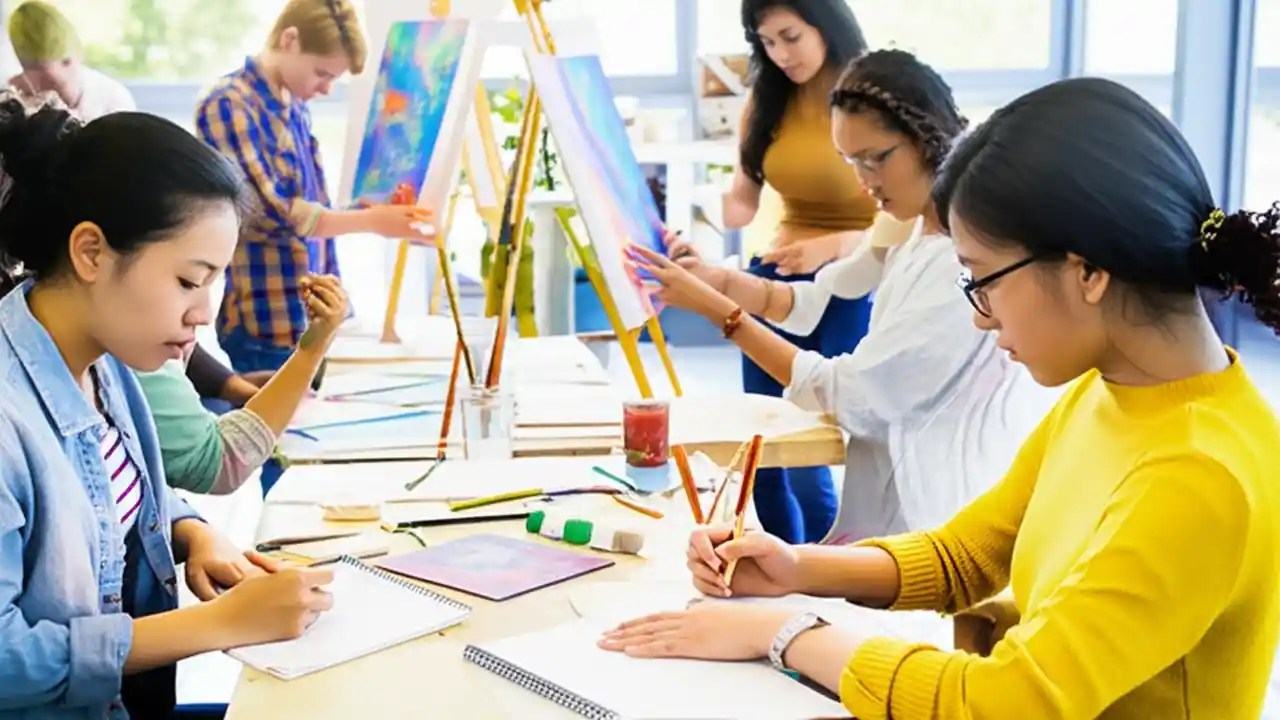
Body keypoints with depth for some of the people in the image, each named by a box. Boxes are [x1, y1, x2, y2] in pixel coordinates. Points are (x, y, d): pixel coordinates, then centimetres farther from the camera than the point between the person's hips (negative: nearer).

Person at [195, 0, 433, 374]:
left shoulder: (296, 108, 12)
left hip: (308, 319, 8)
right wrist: (371, 220, -19)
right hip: (264, 325, -8)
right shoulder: (228, 104, -13)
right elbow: (270, 211, -20)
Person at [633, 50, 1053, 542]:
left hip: (940, 525, -8)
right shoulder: (919, 235, 10)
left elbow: (850, 395, -18)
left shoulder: (966, 261, -21)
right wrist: (716, 280, -5)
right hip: (904, 496, 8)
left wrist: (716, 309, -14)